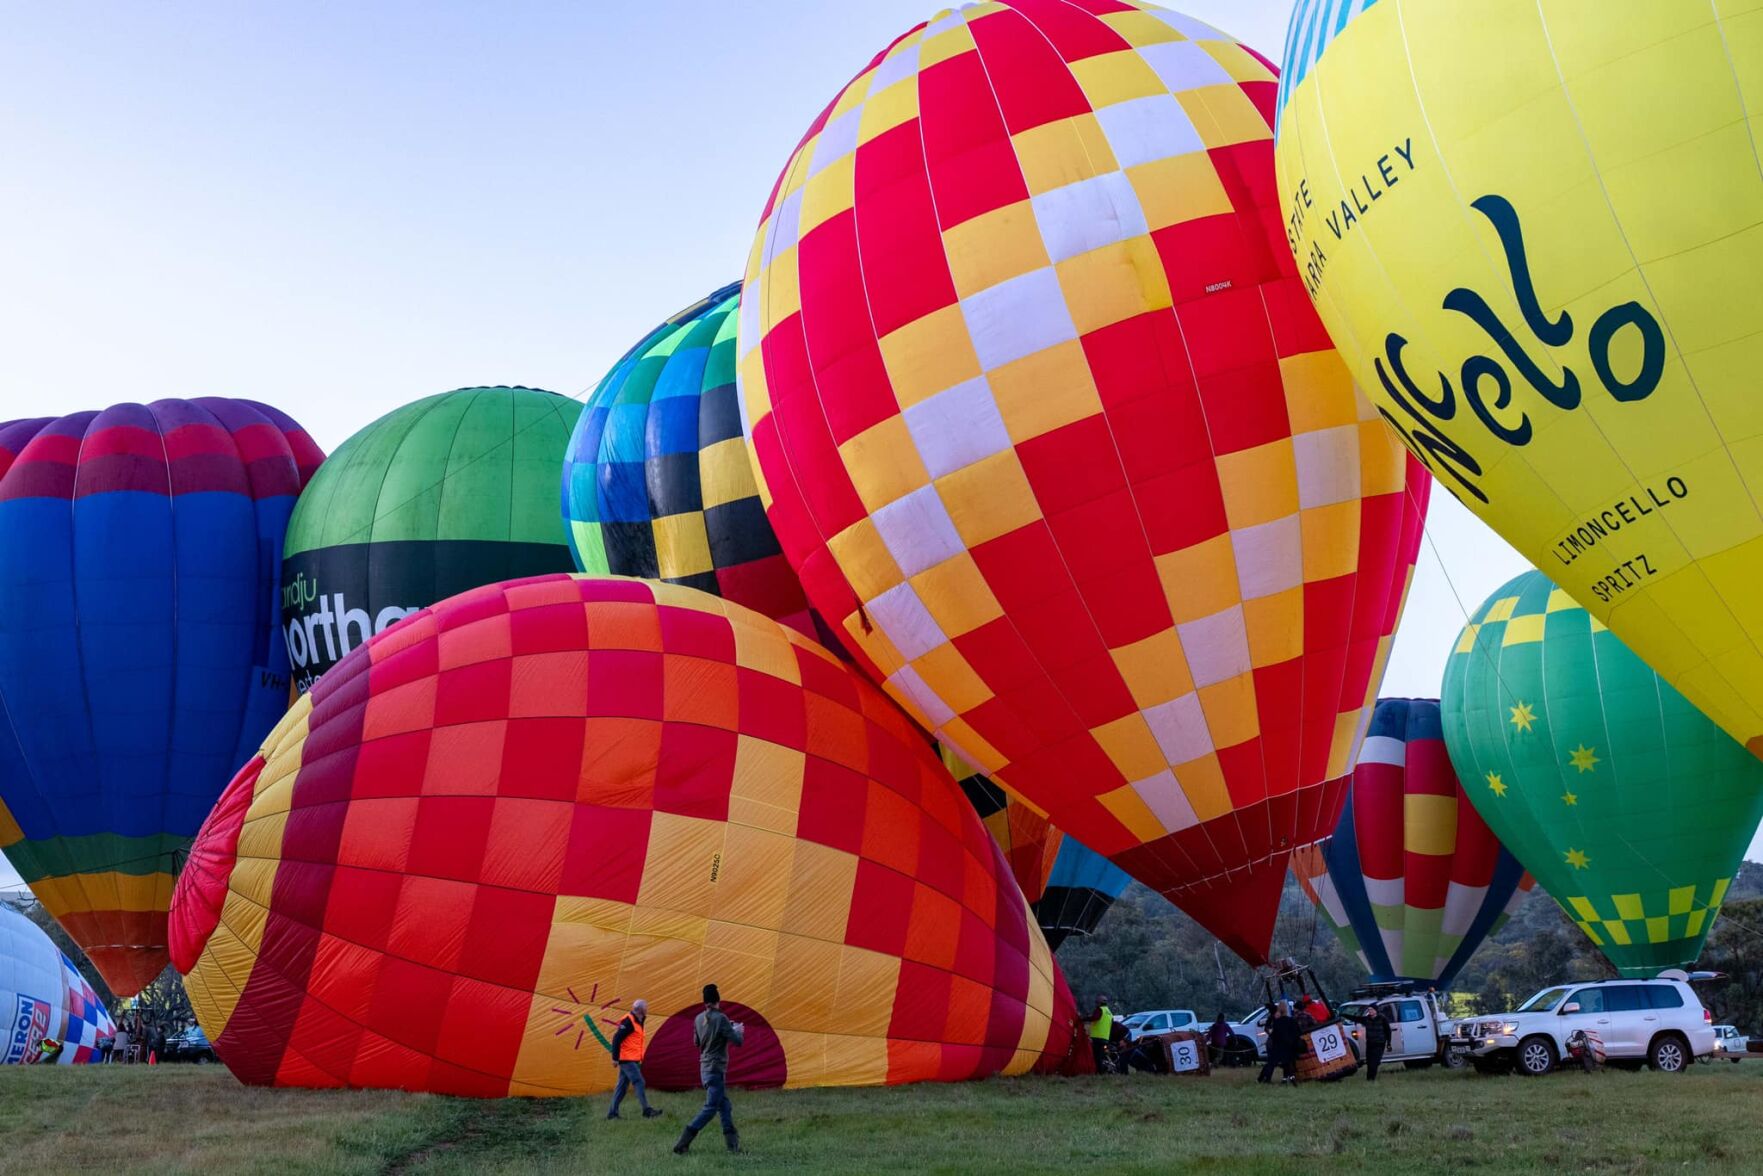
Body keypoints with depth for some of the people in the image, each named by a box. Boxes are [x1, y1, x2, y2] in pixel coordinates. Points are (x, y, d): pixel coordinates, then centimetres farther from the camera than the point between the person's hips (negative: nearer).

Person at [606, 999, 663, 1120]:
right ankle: (646, 1110, -10)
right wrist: (615, 1058, -20)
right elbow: (617, 1038, -19)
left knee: (622, 1085, 10)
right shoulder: (628, 1021, -15)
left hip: (632, 1060, 10)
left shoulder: (637, 1021, 16)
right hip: (627, 1059, -10)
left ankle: (613, 1112, 13)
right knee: (638, 1082, -10)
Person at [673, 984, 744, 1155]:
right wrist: (738, 1030, 6)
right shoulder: (720, 1019, -17)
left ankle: (732, 1142, 15)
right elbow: (737, 1041, -17)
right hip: (716, 1069, -8)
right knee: (710, 1108, -6)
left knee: (724, 1105, 14)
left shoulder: (699, 1019, 4)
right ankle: (682, 1143, -11)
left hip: (705, 1067, 8)